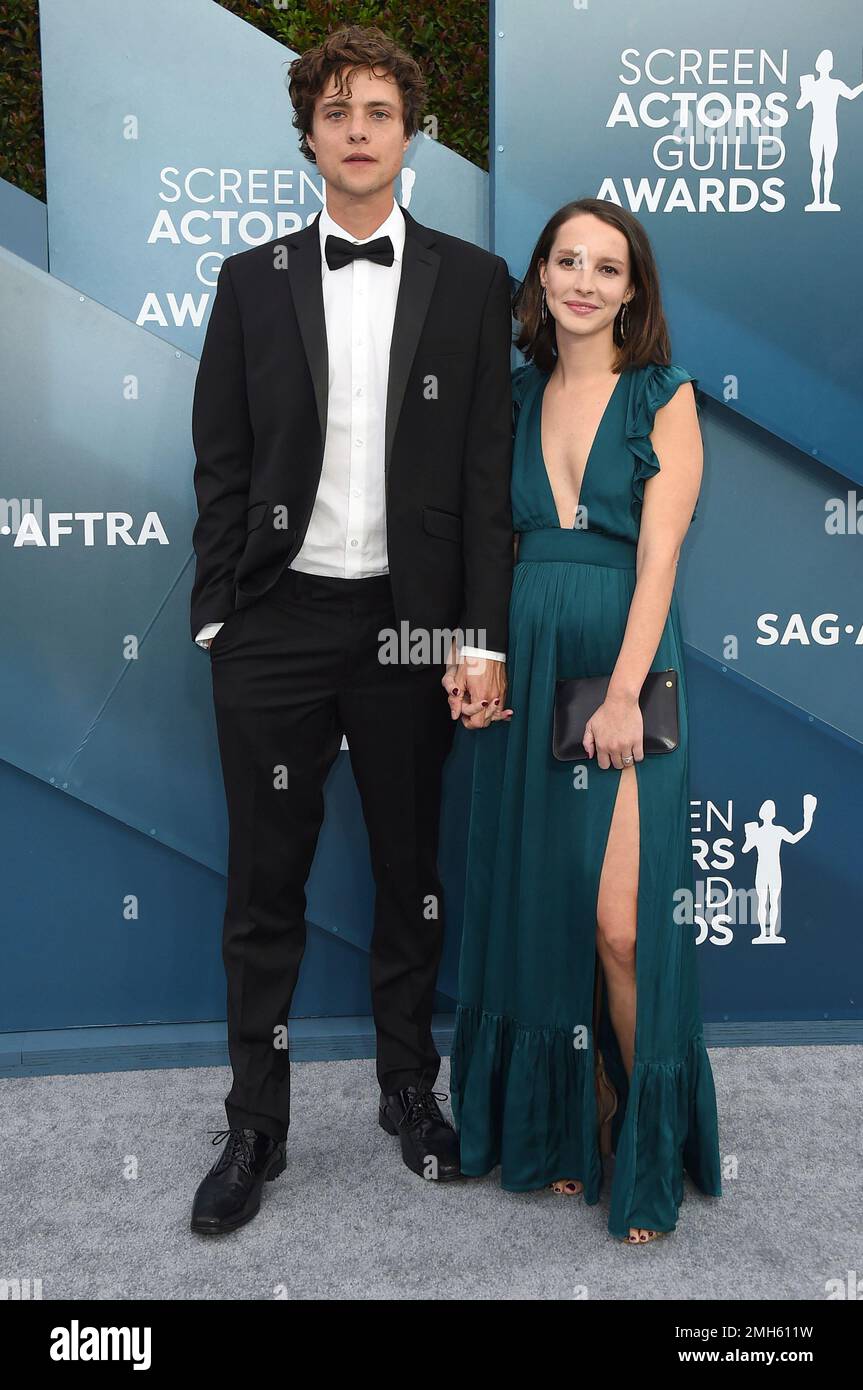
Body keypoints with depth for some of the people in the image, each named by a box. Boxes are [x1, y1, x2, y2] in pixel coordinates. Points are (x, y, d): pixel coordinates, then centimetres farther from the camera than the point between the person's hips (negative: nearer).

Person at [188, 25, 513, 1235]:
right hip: (277, 623, 1)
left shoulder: (472, 282, 4)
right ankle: (256, 1125, 22)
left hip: (412, 622, 0)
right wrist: (216, 618, -2)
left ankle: (410, 1087, 32)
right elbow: (221, 465, 5)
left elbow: (490, 473, -1)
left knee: (412, 869, 12)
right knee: (265, 885, 6)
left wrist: (484, 638, -7)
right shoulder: (252, 281, 7)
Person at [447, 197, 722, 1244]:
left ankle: (649, 1147, 13)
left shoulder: (665, 398, 2)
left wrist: (623, 692, -18)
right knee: (539, 912, 8)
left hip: (623, 667, -4)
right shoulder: (519, 396, 14)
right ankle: (574, 1127, 26)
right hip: (527, 668, 4)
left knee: (621, 925, -9)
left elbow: (659, 550, -9)